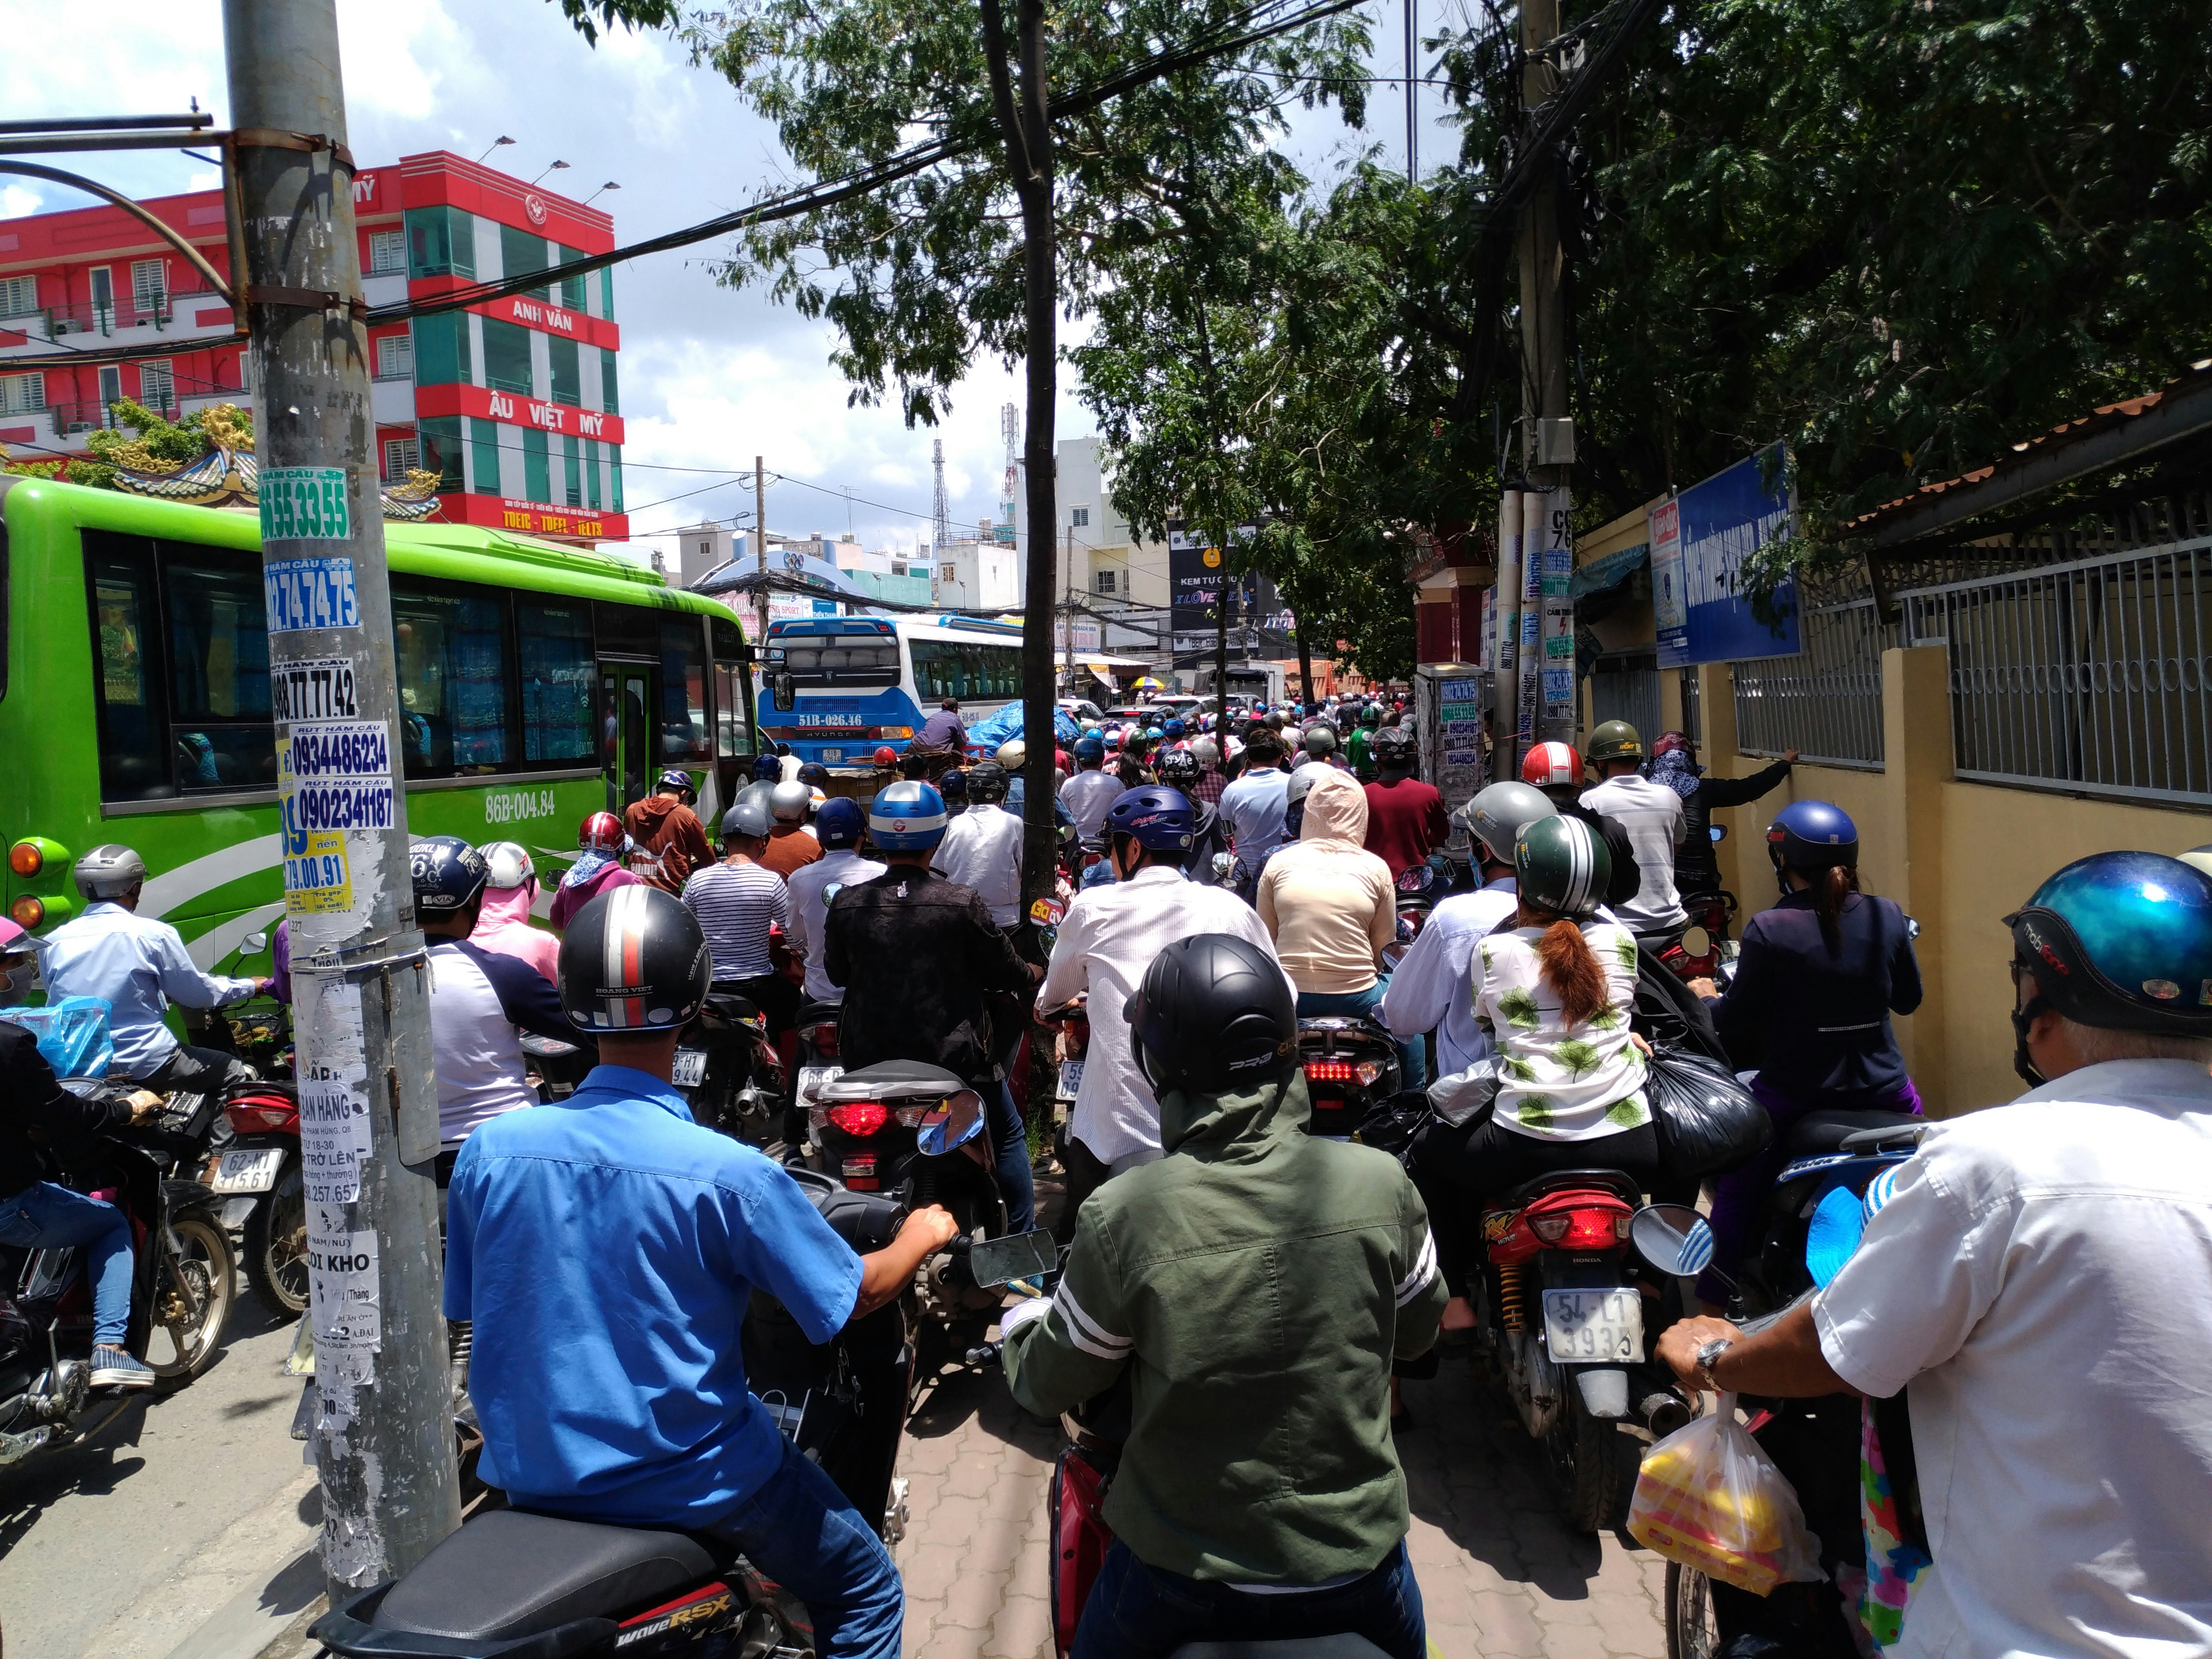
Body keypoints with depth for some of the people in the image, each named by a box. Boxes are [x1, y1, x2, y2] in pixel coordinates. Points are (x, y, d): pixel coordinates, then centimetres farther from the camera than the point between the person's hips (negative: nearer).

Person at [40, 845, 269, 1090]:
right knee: (240, 1075, 10)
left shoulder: (53, 942, 5)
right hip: (146, 1067, -6)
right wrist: (250, 987, 18)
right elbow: (198, 993, 0)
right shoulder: (153, 934, -8)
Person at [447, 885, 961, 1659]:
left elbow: (466, 1304, 3)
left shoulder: (489, 1148, -12)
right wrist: (921, 1238, 9)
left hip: (530, 1475, 5)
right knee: (865, 1589, 18)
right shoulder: (728, 1174, -24)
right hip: (688, 1480, -5)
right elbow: (854, 1294, -12)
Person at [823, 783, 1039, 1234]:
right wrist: (1034, 973, 18)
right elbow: (1006, 973, -5)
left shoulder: (846, 905, -8)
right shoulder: (963, 904, -16)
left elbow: (837, 974, 8)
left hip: (869, 1061, 2)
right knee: (1008, 1136, 19)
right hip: (957, 1058, -2)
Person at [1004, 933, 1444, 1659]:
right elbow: (1417, 1333, 2)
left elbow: (1046, 1388, -7)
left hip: (1181, 1578, -1)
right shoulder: (1382, 1184, -17)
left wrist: (1021, 1317, 14)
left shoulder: (1120, 1216, -23)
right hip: (1357, 1565, 2)